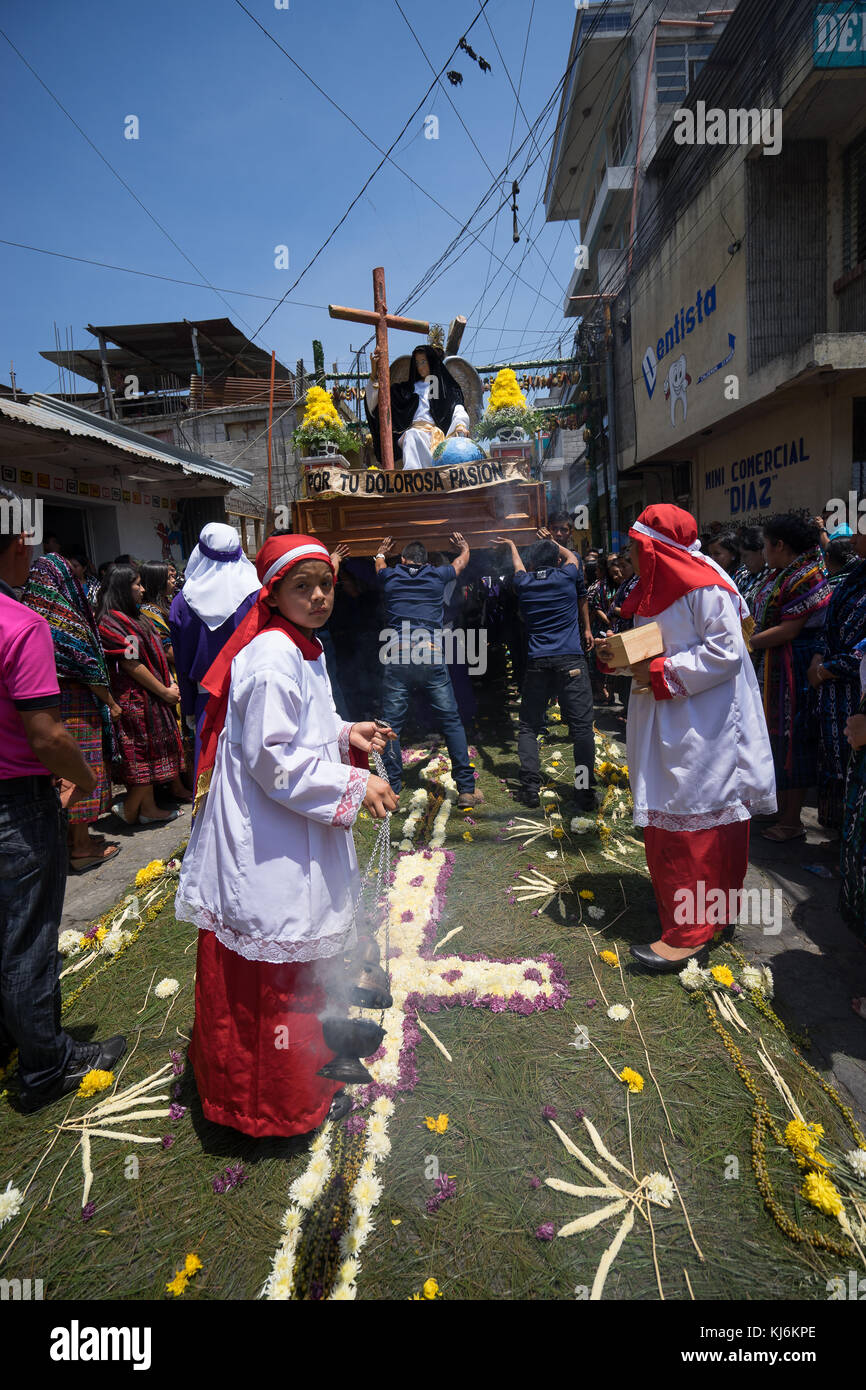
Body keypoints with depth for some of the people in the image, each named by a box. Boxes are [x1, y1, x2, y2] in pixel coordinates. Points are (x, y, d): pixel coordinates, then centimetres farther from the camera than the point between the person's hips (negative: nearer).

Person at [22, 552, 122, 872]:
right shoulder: (67, 618, -15)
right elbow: (89, 667, -14)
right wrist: (111, 703, -4)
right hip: (75, 705, -7)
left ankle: (71, 837, 28)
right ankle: (82, 847, 10)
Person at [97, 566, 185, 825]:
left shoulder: (133, 618, 17)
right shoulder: (113, 621, -14)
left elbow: (154, 655, 17)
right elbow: (131, 665, -18)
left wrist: (170, 684, 4)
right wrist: (164, 690, -14)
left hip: (151, 696, 10)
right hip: (135, 698, -10)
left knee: (151, 753, 12)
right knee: (143, 753, -4)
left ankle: (148, 807, 18)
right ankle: (128, 809, 10)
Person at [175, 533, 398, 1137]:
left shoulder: (302, 650, 10)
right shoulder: (272, 658, -23)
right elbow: (273, 759, -25)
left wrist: (345, 734, 4)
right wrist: (353, 786, -21)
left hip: (292, 834, 11)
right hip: (267, 844, -11)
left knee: (294, 968, 25)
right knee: (271, 974, 6)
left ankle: (301, 1076, 46)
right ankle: (277, 1102, 27)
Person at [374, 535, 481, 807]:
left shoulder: (390, 577, 13)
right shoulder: (438, 576, 12)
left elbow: (379, 565, 39)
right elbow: (462, 560, 34)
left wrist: (381, 552, 63)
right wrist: (463, 545, 57)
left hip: (396, 658, 0)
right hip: (431, 657, 0)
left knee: (391, 724, 5)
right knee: (451, 721, 6)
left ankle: (390, 790, 5)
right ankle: (466, 789, 7)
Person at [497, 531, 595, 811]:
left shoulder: (524, 583, 9)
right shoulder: (566, 576, 3)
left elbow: (518, 566, 34)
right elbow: (572, 556, 28)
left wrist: (511, 545, 54)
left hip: (537, 662, 2)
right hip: (571, 660, -2)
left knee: (528, 727, 10)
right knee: (581, 726, -1)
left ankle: (529, 788, 3)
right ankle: (585, 793, -4)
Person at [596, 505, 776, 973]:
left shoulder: (704, 587, -15)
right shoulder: (655, 590, 14)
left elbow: (724, 652, -21)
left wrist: (660, 674, -21)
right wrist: (618, 653, 1)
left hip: (702, 732, -9)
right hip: (666, 727, 9)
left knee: (687, 827, -5)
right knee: (665, 825, 15)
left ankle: (689, 933, 6)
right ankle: (704, 912, 32)